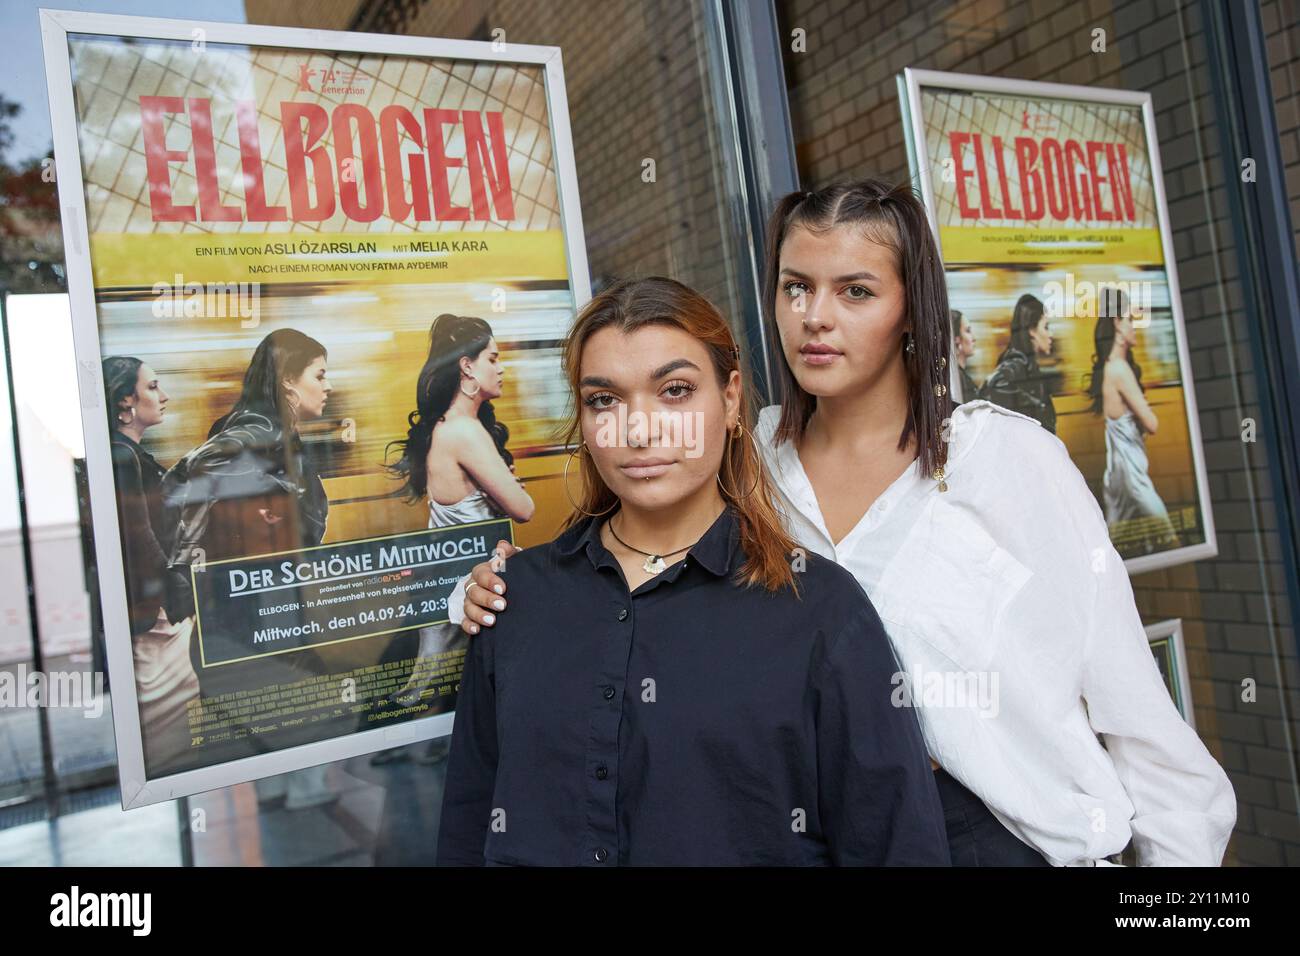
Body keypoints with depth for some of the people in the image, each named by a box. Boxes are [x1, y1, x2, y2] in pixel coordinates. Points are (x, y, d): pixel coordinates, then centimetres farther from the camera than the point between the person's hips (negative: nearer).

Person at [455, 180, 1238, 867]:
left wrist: (1182, 847, -1)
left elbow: (1128, 699, -5)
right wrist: (507, 596, -11)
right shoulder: (749, 462, -3)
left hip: (998, 831, -2)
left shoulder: (1010, 459, -11)